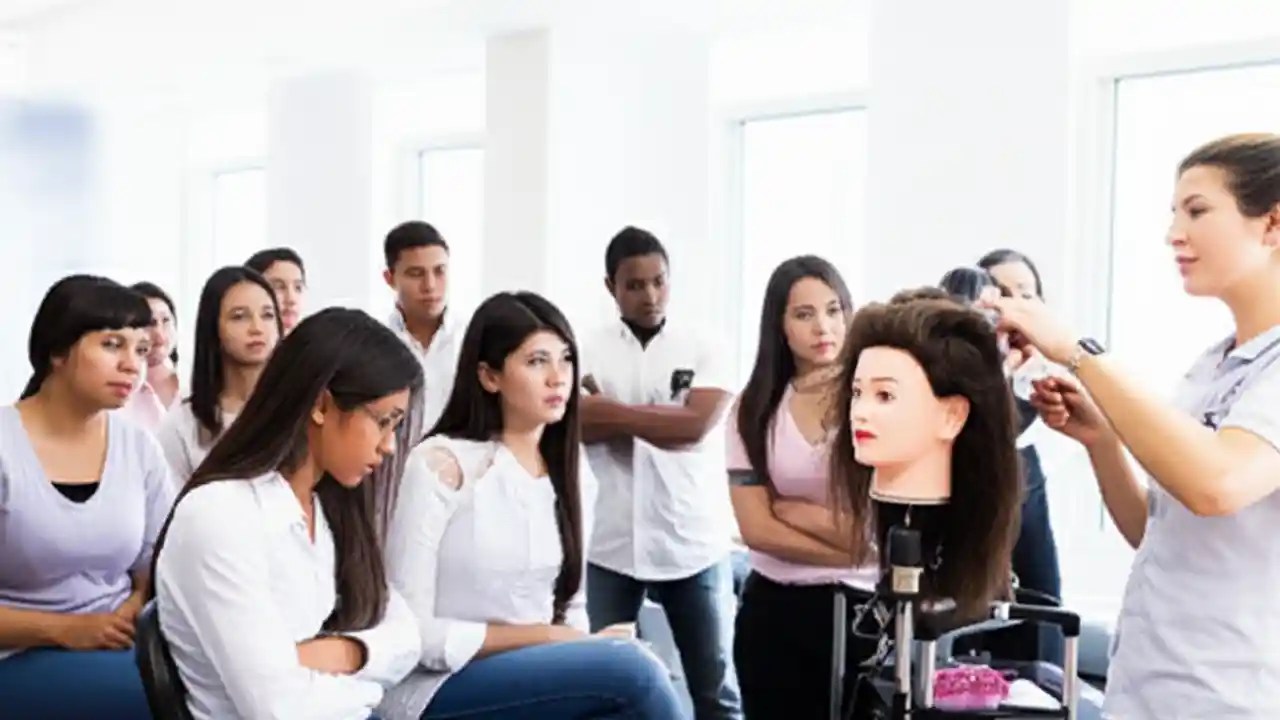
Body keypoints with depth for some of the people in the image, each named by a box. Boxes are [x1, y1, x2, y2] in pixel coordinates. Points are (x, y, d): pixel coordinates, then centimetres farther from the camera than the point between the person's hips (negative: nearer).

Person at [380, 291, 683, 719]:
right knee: (629, 667, -27)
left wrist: (575, 649, -9)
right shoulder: (442, 465, -11)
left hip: (539, 676, 6)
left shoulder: (573, 473, 8)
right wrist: (542, 637, -16)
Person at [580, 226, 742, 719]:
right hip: (611, 544, 0)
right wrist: (666, 418, -11)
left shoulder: (702, 350, 3)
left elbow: (697, 424, -12)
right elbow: (571, 423, -11)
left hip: (695, 544, 0)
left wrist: (612, 411, -7)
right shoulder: (588, 352, 4)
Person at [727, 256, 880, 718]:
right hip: (773, 610, 3)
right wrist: (852, 551, -12)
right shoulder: (753, 410, 2)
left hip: (859, 607, -3)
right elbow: (757, 530, -5)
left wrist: (789, 508, -7)